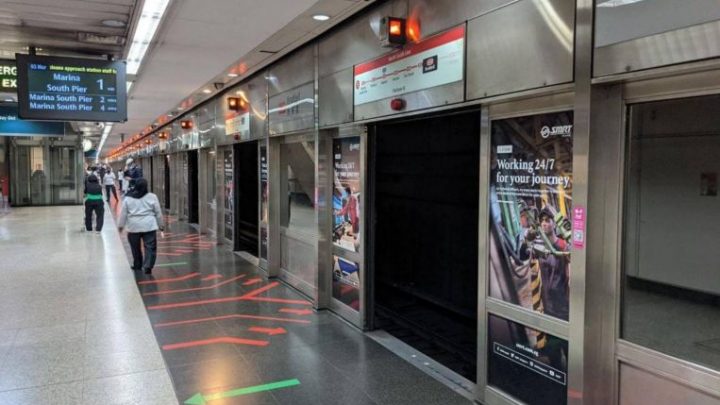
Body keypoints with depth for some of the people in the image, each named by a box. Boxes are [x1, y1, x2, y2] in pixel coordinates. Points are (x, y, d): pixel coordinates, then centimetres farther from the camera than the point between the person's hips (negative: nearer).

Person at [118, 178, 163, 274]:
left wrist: (120, 225, 15)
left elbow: (123, 213, 5)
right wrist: (160, 225, 12)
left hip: (134, 227, 2)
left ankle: (137, 265, 29)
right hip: (149, 226, -2)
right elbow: (158, 213, 2)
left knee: (135, 248, 17)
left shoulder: (128, 198, 1)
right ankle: (148, 266, -11)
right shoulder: (152, 197, -3)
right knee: (150, 247, -1)